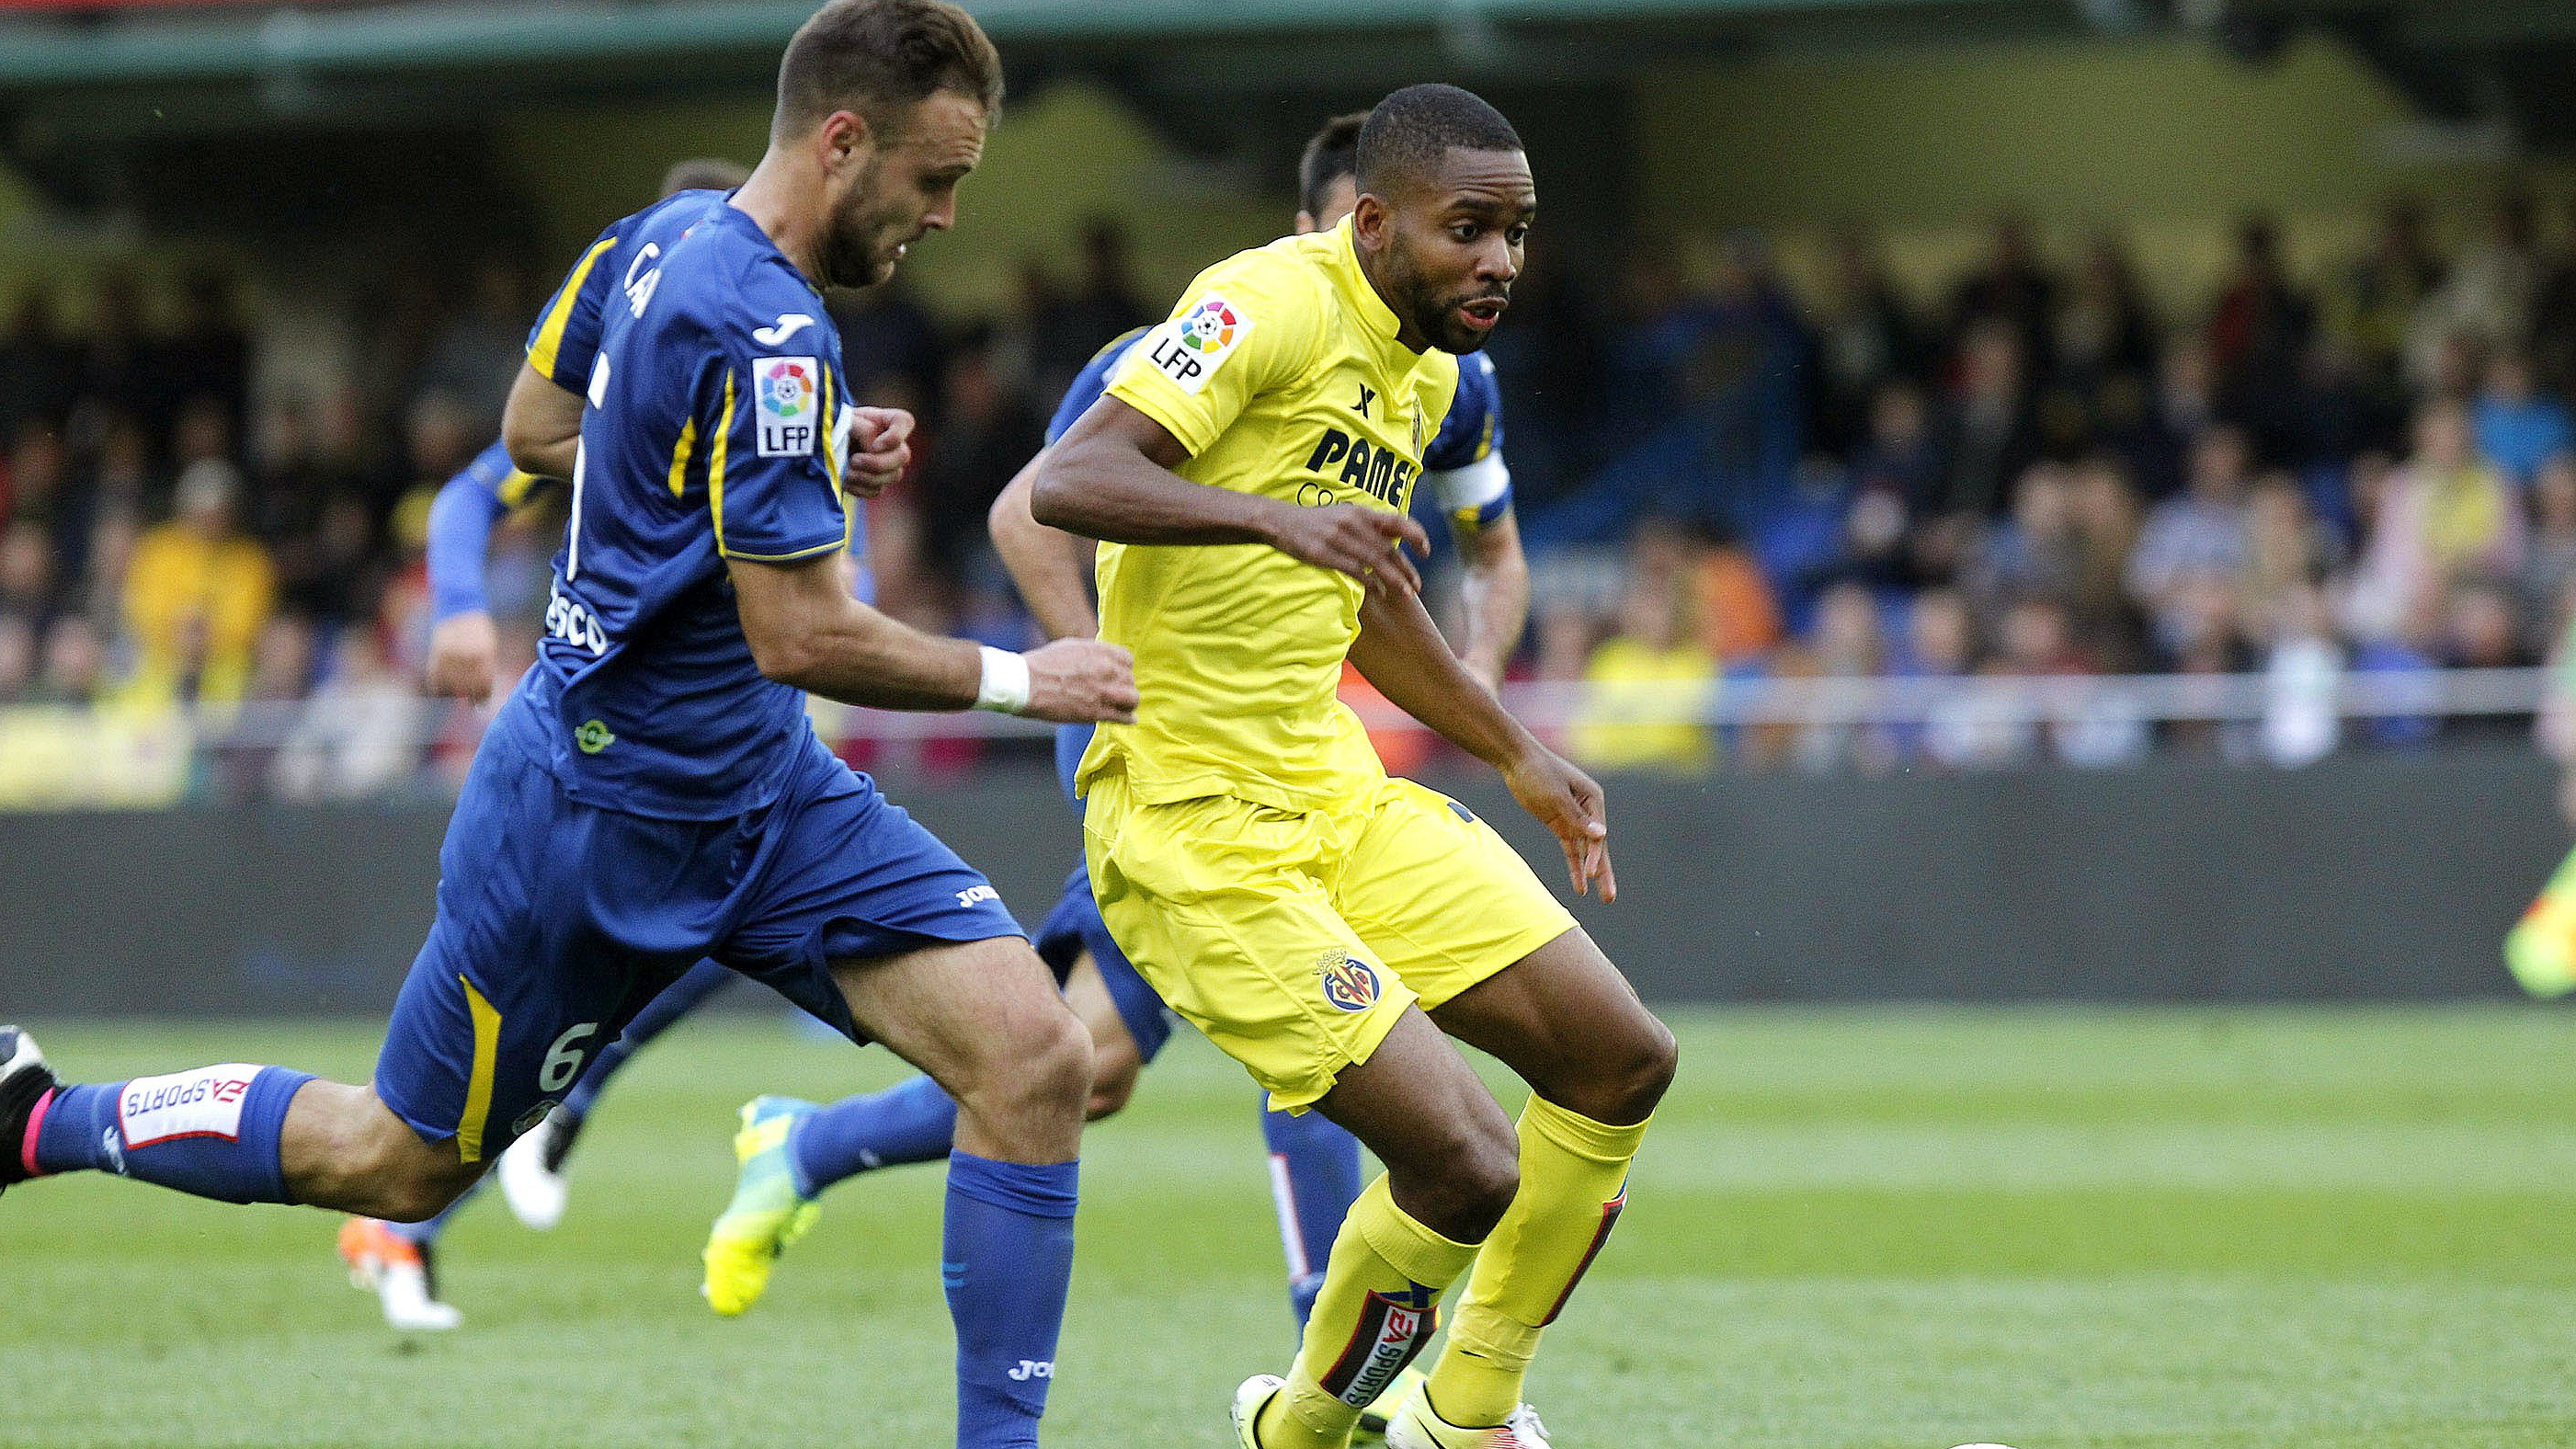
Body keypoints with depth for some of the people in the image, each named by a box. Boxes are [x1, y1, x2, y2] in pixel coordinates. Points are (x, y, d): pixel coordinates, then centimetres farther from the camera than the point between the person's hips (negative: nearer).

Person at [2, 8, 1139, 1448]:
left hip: (764, 791, 9)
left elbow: (534, 426, 18)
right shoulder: (766, 334, -26)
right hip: (605, 807, -9)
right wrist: (1019, 678, -13)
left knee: (1035, 1054, -9)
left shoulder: (658, 240, 2)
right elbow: (802, 637, -26)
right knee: (399, 1161, 10)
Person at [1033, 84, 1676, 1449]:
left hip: (1336, 795, 9)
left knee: (1622, 1062, 5)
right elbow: (1067, 482, -28)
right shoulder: (1275, 303, -16)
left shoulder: (1424, 373, 13)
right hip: (1197, 824, -9)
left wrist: (1518, 753, 32)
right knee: (1467, 1168, -16)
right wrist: (1275, 515, -42)